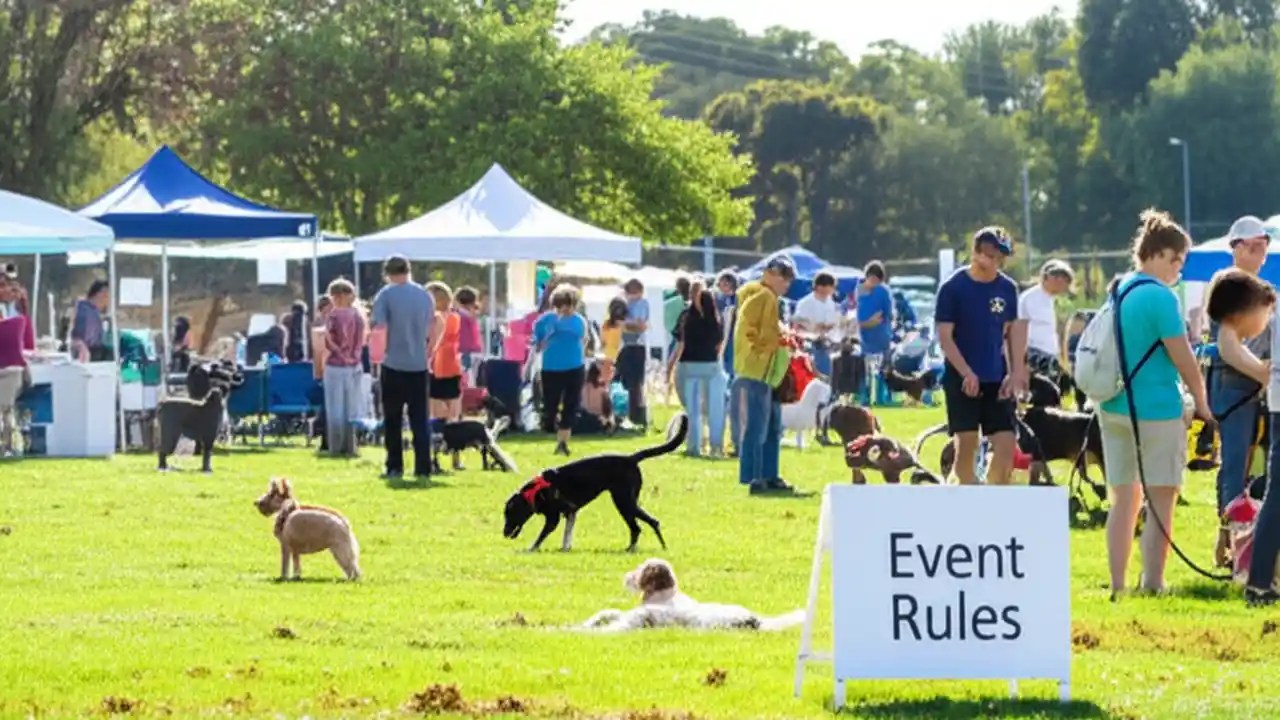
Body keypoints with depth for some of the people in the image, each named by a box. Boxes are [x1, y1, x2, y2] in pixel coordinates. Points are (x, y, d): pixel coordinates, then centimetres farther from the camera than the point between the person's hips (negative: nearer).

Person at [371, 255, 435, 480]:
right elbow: (430, 329, 13)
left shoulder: (386, 294, -6)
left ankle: (395, 467, 7)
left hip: (394, 363, -3)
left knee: (393, 420, 7)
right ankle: (423, 468, 0)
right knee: (420, 419, 5)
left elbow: (379, 327, -11)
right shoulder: (425, 295, 7)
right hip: (419, 365, 3)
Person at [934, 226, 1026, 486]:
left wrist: (1015, 373, -2)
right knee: (967, 443, -5)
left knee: (1006, 445, -4)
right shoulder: (953, 287, -8)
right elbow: (945, 336, -10)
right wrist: (967, 374, -19)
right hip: (962, 378, -3)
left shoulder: (1008, 288, 4)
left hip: (997, 379, 3)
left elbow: (1014, 331, 9)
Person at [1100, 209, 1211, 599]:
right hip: (1156, 410, -8)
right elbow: (1183, 359, -13)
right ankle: (1153, 586, -5)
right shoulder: (1160, 297, -15)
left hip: (1114, 407, 8)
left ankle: (1117, 587, 13)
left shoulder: (1119, 290, 11)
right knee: (1160, 504, -3)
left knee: (1124, 501, 12)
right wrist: (1201, 402, 0)